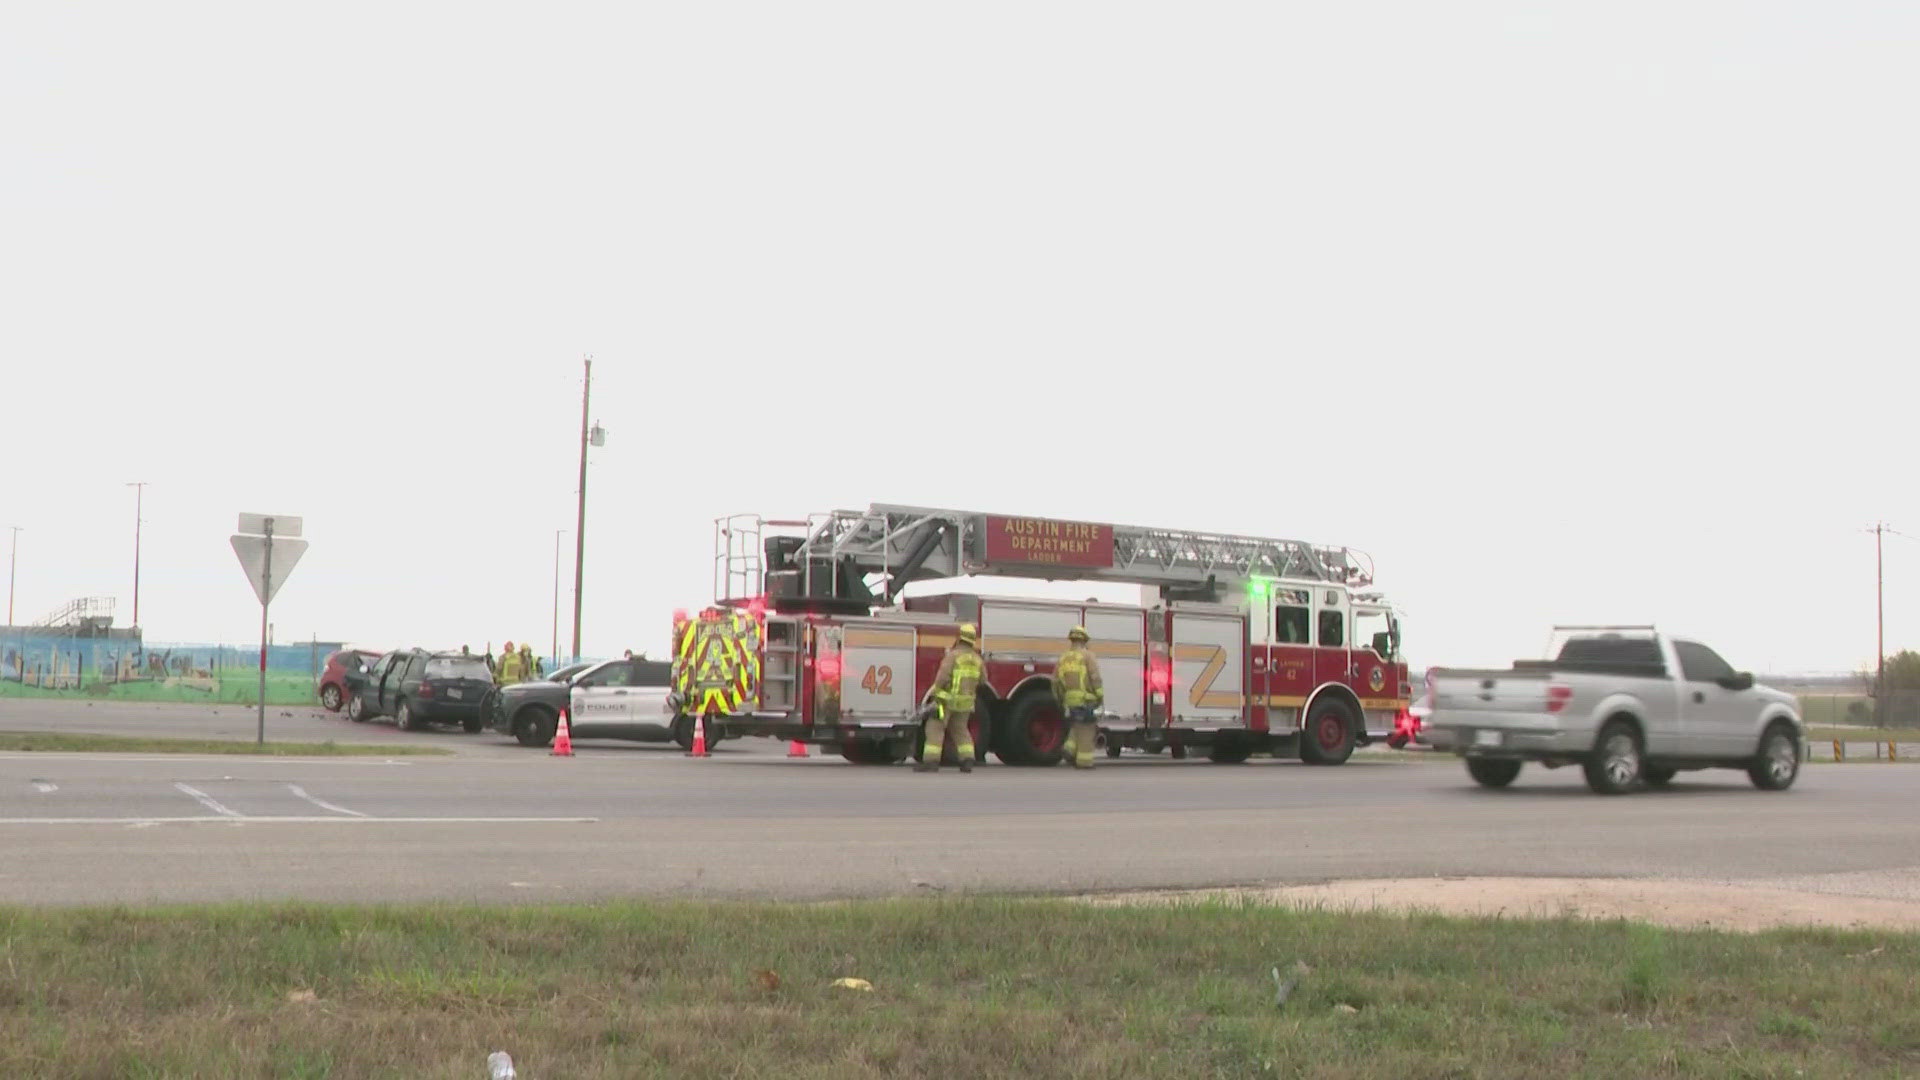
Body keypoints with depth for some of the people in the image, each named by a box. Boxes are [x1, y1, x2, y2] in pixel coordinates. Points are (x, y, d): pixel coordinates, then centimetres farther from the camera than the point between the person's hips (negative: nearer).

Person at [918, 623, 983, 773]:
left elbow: (943, 676, -20)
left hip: (947, 699, -6)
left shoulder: (953, 655, -12)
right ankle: (967, 761, 8)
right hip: (965, 702, 6)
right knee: (960, 730, 18)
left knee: (935, 728, -2)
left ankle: (931, 761, -8)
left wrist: (935, 692, -9)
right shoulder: (977, 658, 6)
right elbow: (983, 679, 15)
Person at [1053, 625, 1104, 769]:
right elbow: (1095, 678, -11)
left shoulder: (1063, 658, 12)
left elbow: (1056, 682, 13)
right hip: (1086, 699, -5)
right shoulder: (1087, 656, -3)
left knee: (1077, 726, 23)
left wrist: (1059, 700, 23)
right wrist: (1100, 696, -5)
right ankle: (1084, 761, -1)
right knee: (1086, 730, 0)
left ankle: (1070, 749, 5)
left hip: (1069, 702, 5)